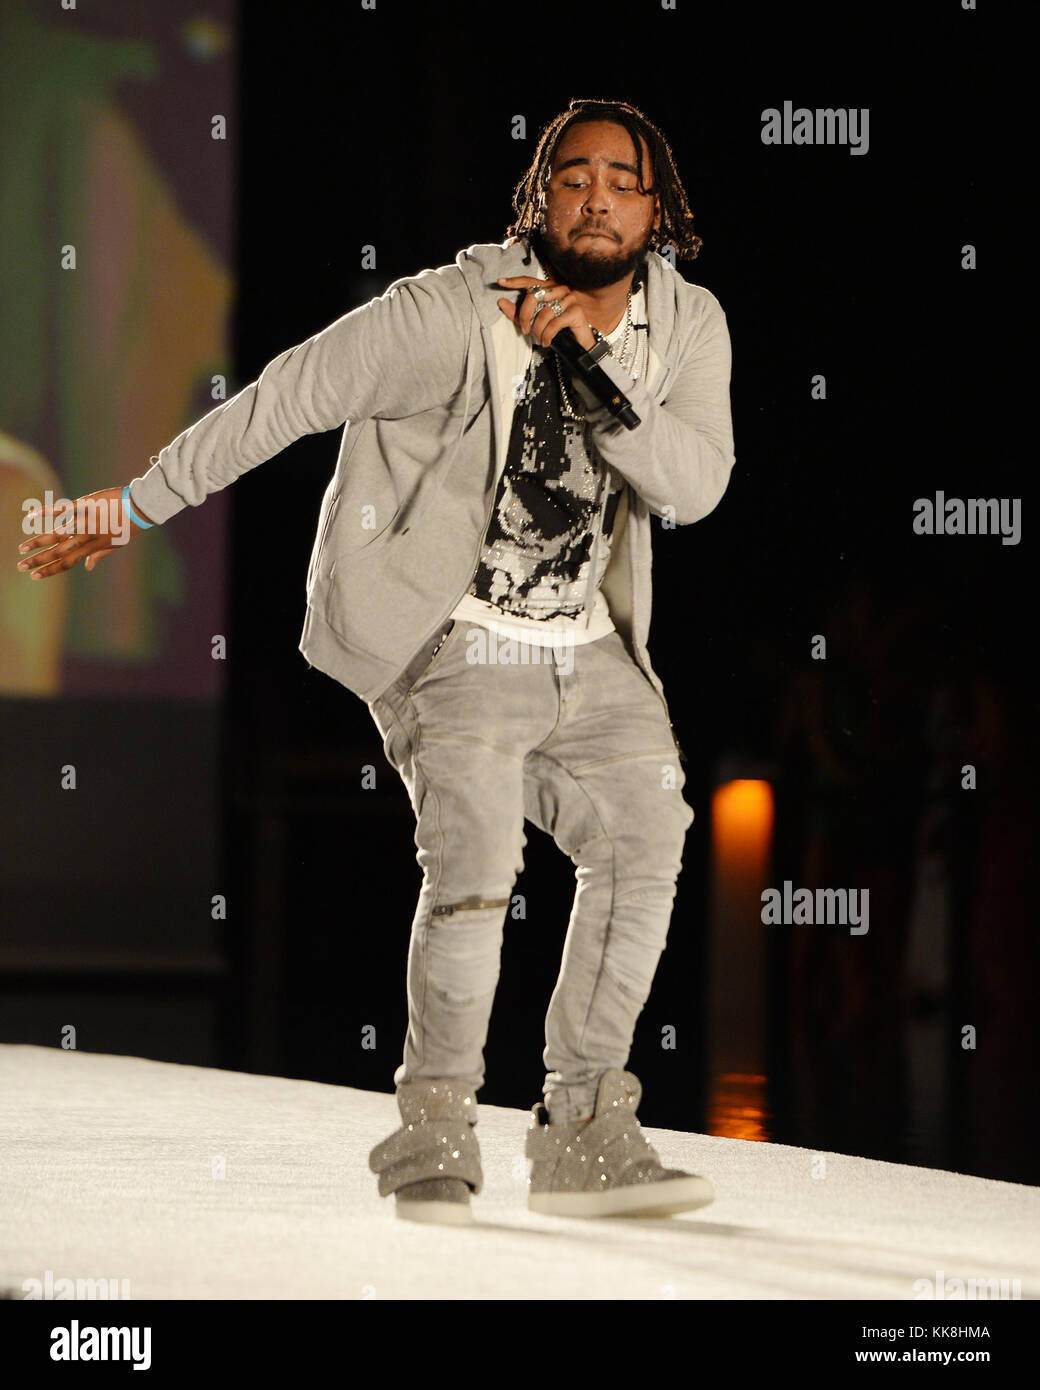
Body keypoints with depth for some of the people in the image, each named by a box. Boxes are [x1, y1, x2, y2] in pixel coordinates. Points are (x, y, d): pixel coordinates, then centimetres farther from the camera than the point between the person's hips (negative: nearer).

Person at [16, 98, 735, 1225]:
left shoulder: (687, 326, -3)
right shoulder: (455, 312, -17)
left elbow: (695, 486, -16)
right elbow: (290, 396, -12)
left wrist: (596, 367, -29)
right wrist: (141, 500, -10)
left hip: (591, 654, 6)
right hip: (456, 646, -6)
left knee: (645, 847, 1)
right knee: (474, 857, -22)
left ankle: (582, 1135, 11)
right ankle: (434, 1141, -10)